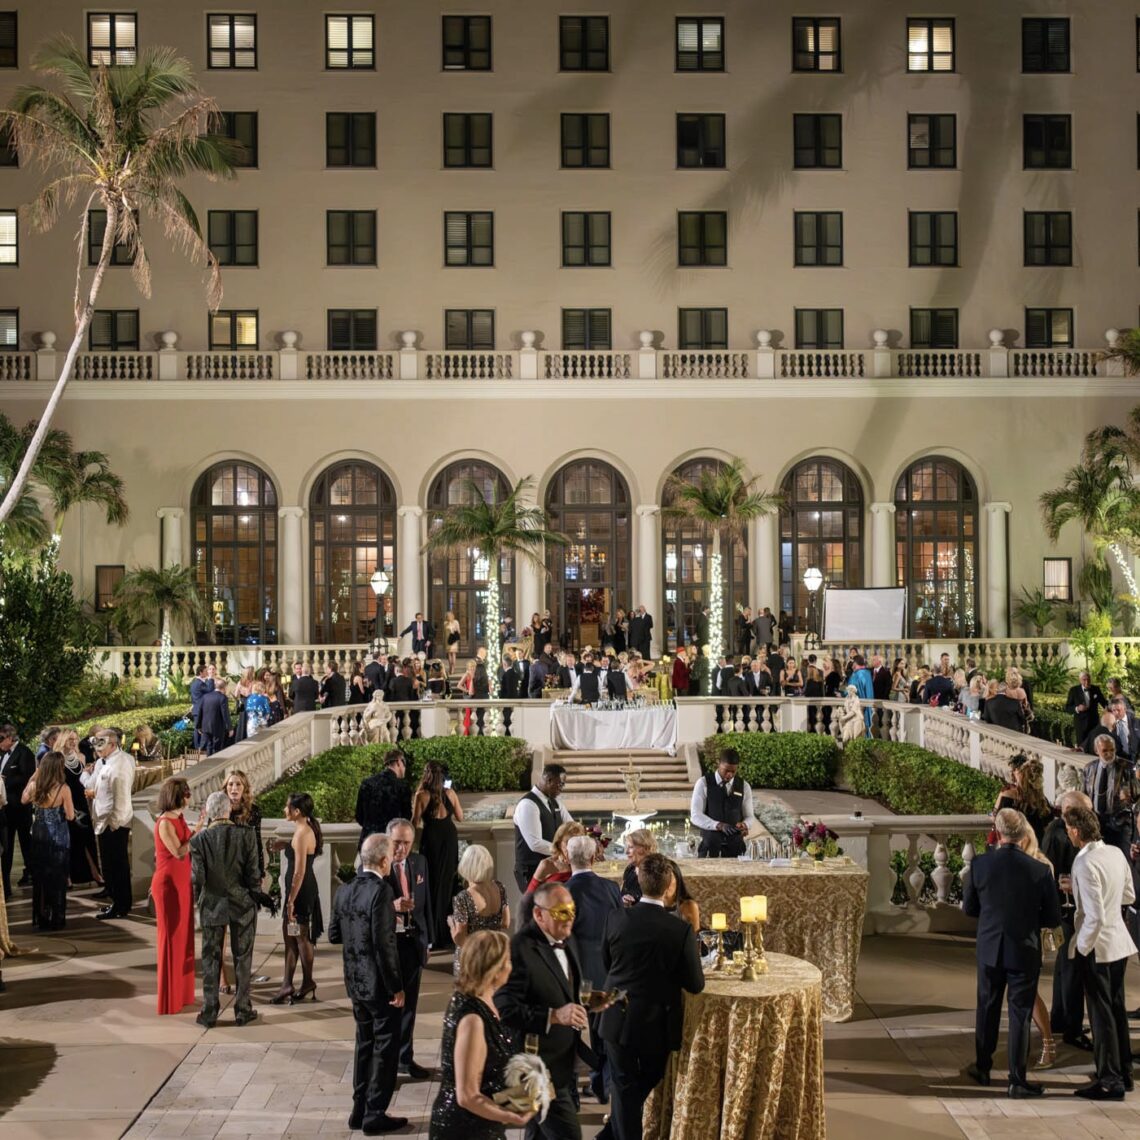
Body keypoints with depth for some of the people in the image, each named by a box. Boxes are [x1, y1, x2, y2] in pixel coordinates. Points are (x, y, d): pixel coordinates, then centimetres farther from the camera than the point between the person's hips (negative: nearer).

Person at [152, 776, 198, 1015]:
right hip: (169, 885, -8)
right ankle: (169, 999, 12)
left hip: (182, 884, 8)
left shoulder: (179, 819, 7)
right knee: (171, 939, 1)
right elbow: (179, 853, -23)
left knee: (184, 938, 15)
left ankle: (182, 993, 25)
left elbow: (187, 849, 6)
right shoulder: (165, 823, -18)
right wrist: (199, 830, -23)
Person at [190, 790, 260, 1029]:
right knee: (242, 958, 11)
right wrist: (253, 896, 7)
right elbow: (253, 874, -9)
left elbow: (197, 878, -12)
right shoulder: (245, 836, -11)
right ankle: (242, 1010, 16)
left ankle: (209, 1013, 13)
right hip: (241, 903, 0)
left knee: (210, 959, 10)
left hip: (211, 905, 0)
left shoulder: (198, 840, -11)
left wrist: (198, 896, 7)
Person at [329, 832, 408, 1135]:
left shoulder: (344, 891, 3)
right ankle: (375, 1115, 9)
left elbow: (333, 935, 10)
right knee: (385, 1048, 4)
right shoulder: (381, 891, -20)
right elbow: (384, 944, -23)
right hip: (379, 984, -7)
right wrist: (395, 986, -16)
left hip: (356, 982, 8)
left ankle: (359, 1110, 25)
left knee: (364, 1044, 18)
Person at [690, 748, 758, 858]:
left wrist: (745, 825, -17)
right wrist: (719, 825, -28)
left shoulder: (744, 787, 8)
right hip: (710, 845, -3)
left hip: (735, 846, 3)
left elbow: (749, 817, 11)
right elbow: (695, 816, -10)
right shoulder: (704, 783, -3)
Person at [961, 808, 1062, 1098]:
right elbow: (1053, 918, -7)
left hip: (989, 950, 2)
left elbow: (969, 907, 1)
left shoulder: (979, 864, -11)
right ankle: (1017, 1081, 11)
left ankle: (982, 1068, 33)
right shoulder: (1040, 870, -15)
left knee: (987, 1009, 19)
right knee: (1020, 1014, 7)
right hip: (1025, 952, -2)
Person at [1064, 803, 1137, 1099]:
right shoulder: (1116, 853, 1)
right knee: (1116, 1008, 19)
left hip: (1096, 945, -8)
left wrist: (1081, 948, -14)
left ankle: (1110, 1081, 9)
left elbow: (1095, 917, -25)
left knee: (1101, 1012, 2)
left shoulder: (1085, 864, -24)